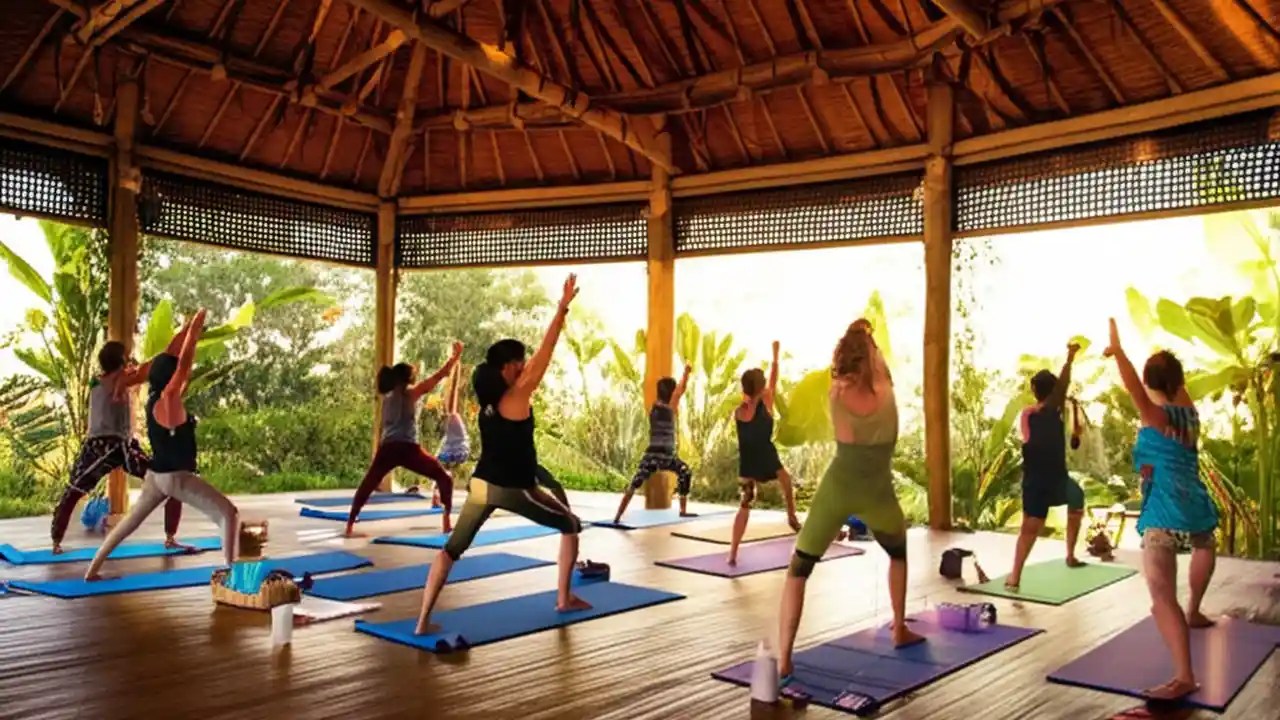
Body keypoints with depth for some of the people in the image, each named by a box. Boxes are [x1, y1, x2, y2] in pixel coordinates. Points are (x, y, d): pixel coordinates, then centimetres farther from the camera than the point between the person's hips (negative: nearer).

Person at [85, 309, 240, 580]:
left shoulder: (155, 396, 3)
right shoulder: (168, 401, -20)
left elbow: (170, 355, 8)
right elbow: (183, 363, -25)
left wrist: (189, 327, 8)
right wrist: (194, 329, -20)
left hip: (158, 474, 9)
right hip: (175, 477, -9)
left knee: (131, 521, 22)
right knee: (229, 514, -11)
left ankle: (92, 570, 30)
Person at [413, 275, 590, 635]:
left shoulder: (488, 398, 6)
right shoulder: (517, 397, -13)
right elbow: (545, 354, -15)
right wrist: (563, 308, -14)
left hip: (481, 485, 6)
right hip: (513, 489, -6)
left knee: (452, 549, 10)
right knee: (571, 525, 15)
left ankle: (423, 621, -1)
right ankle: (565, 599, 19)